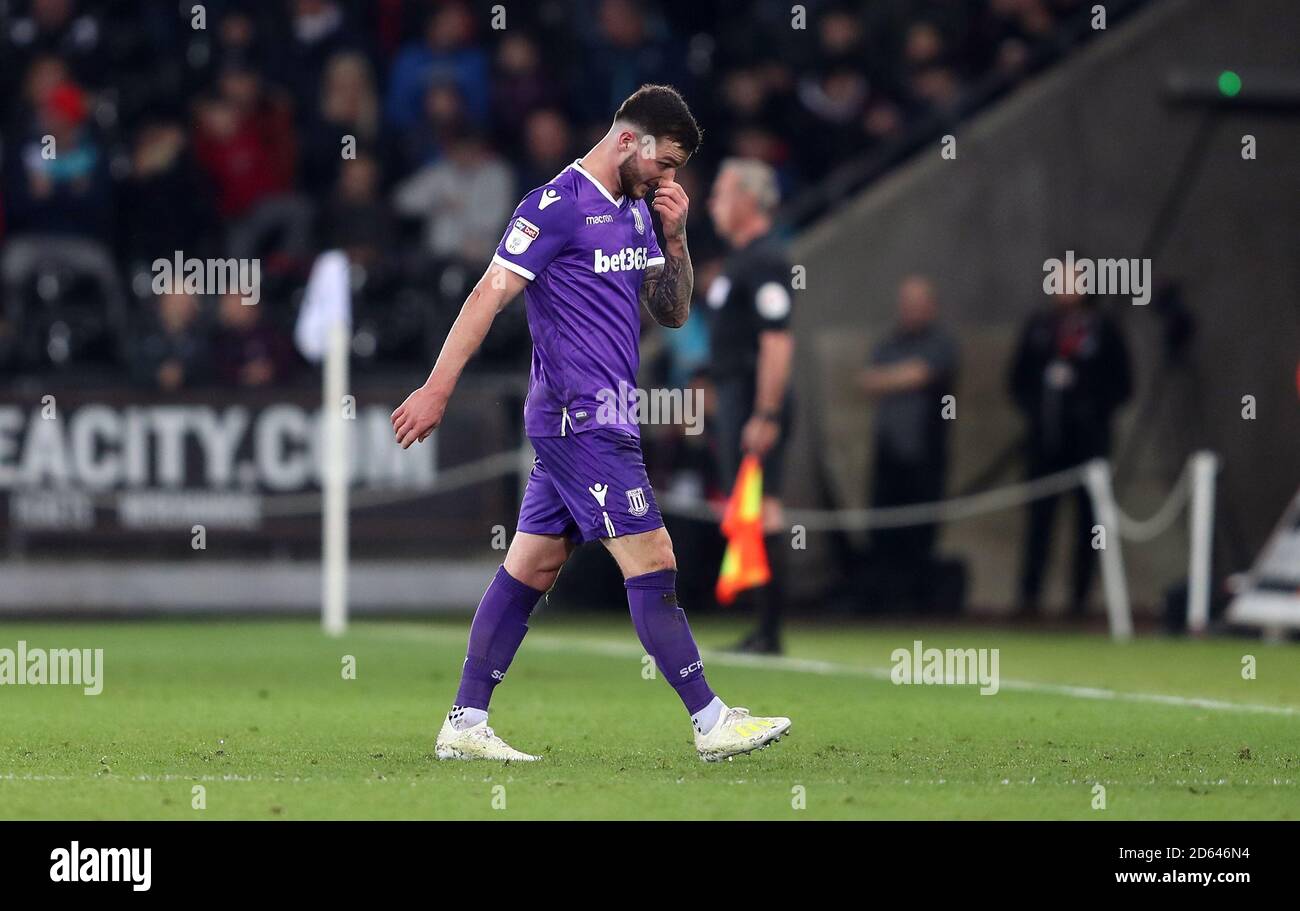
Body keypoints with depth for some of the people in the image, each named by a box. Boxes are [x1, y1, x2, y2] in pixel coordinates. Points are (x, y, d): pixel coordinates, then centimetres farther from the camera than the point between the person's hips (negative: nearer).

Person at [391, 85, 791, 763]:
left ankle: (465, 724, 9)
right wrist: (438, 388, -19)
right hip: (582, 419, -9)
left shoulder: (634, 212, 16)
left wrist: (674, 237, 3)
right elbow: (489, 295, -15)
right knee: (651, 560, -9)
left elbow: (672, 312, 19)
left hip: (590, 421, 9)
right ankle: (710, 721, -6)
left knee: (531, 567, 8)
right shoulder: (557, 205, -11)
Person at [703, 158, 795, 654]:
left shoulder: (764, 261, -14)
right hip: (738, 398, 11)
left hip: (755, 399, -11)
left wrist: (765, 415, -26)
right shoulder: (741, 258, 18)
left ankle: (769, 633, -12)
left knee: (761, 512, -11)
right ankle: (761, 627, 14)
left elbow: (777, 343, -22)